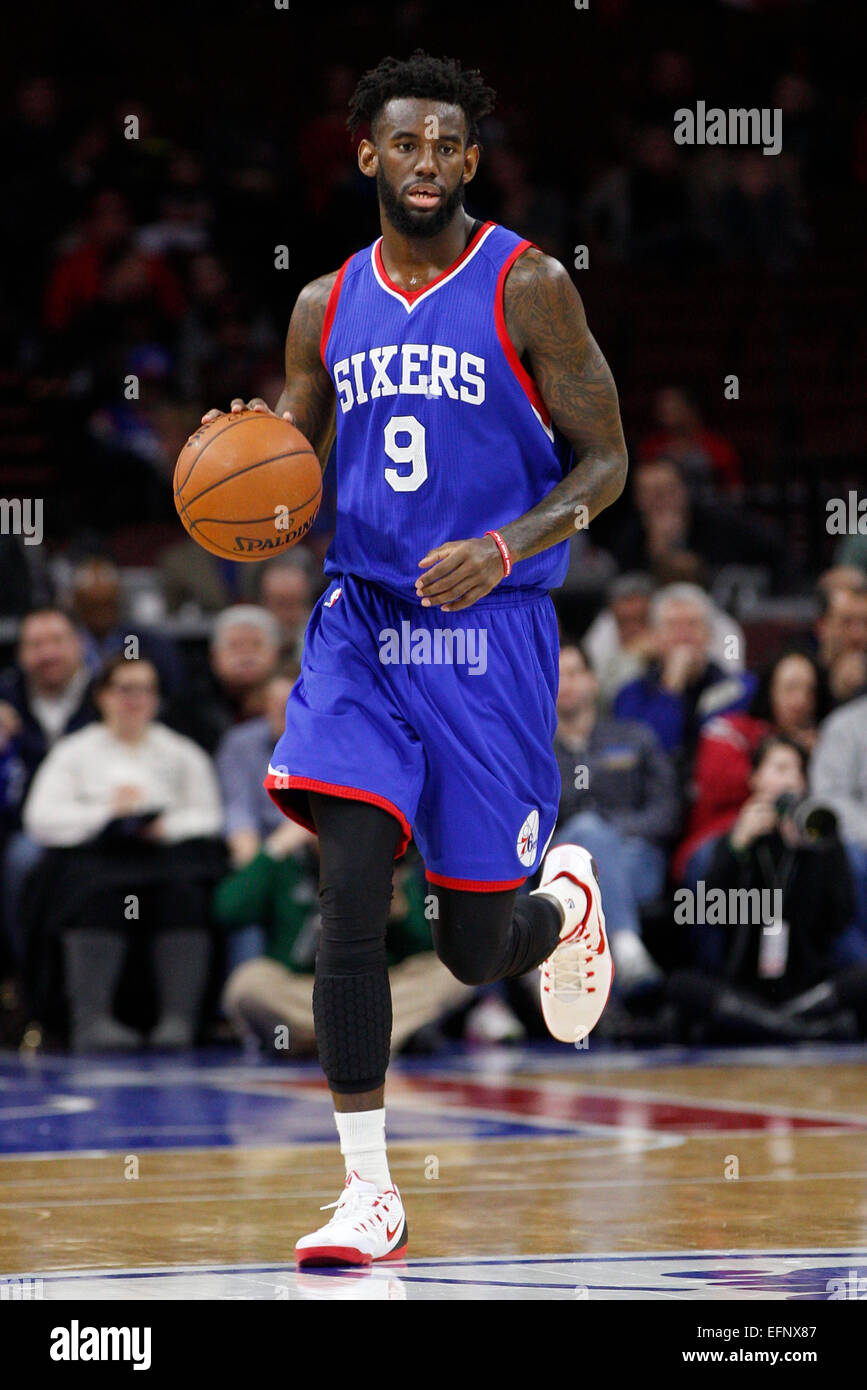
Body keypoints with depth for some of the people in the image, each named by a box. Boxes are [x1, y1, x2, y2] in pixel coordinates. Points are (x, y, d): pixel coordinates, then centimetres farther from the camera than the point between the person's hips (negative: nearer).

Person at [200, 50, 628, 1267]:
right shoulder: (327, 309, 8)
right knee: (350, 901, -15)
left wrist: (507, 548, -21)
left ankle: (565, 905, 41)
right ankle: (370, 1193, -9)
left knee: (473, 949, 2)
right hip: (362, 620, 3)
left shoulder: (526, 287, -5)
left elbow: (605, 460, -4)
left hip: (490, 631, -3)